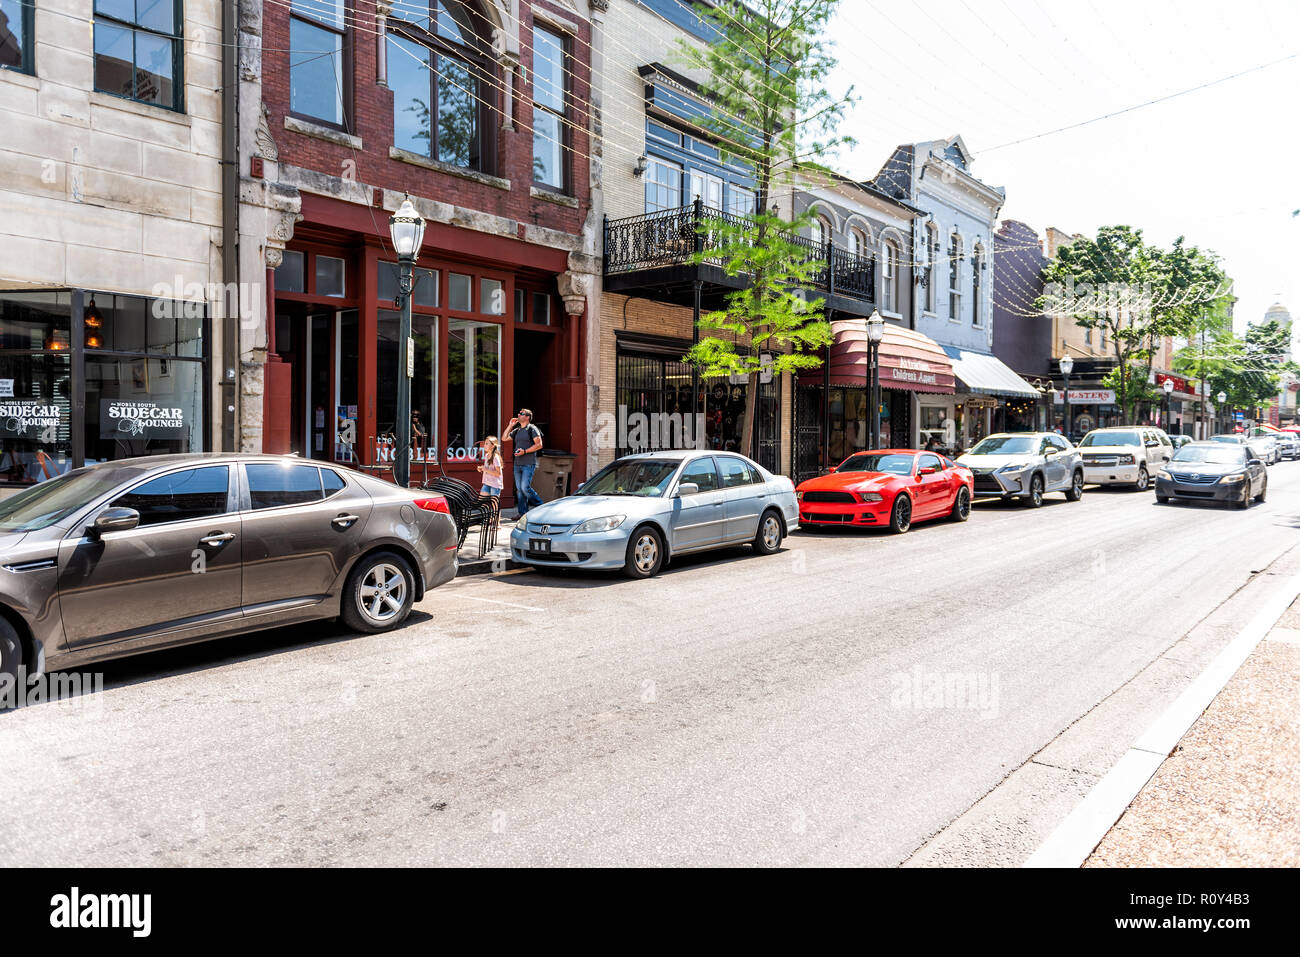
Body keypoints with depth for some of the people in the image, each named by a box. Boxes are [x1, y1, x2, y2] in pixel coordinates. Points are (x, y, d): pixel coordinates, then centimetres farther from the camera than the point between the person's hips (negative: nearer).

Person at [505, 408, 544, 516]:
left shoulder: (532, 429, -4)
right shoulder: (517, 431, 18)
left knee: (525, 487, -15)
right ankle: (523, 513, 9)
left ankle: (540, 506, 3)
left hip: (528, 464, -7)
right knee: (519, 489, 5)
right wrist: (510, 426, 13)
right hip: (517, 464, 7)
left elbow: (539, 444, -11)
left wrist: (525, 451, -17)